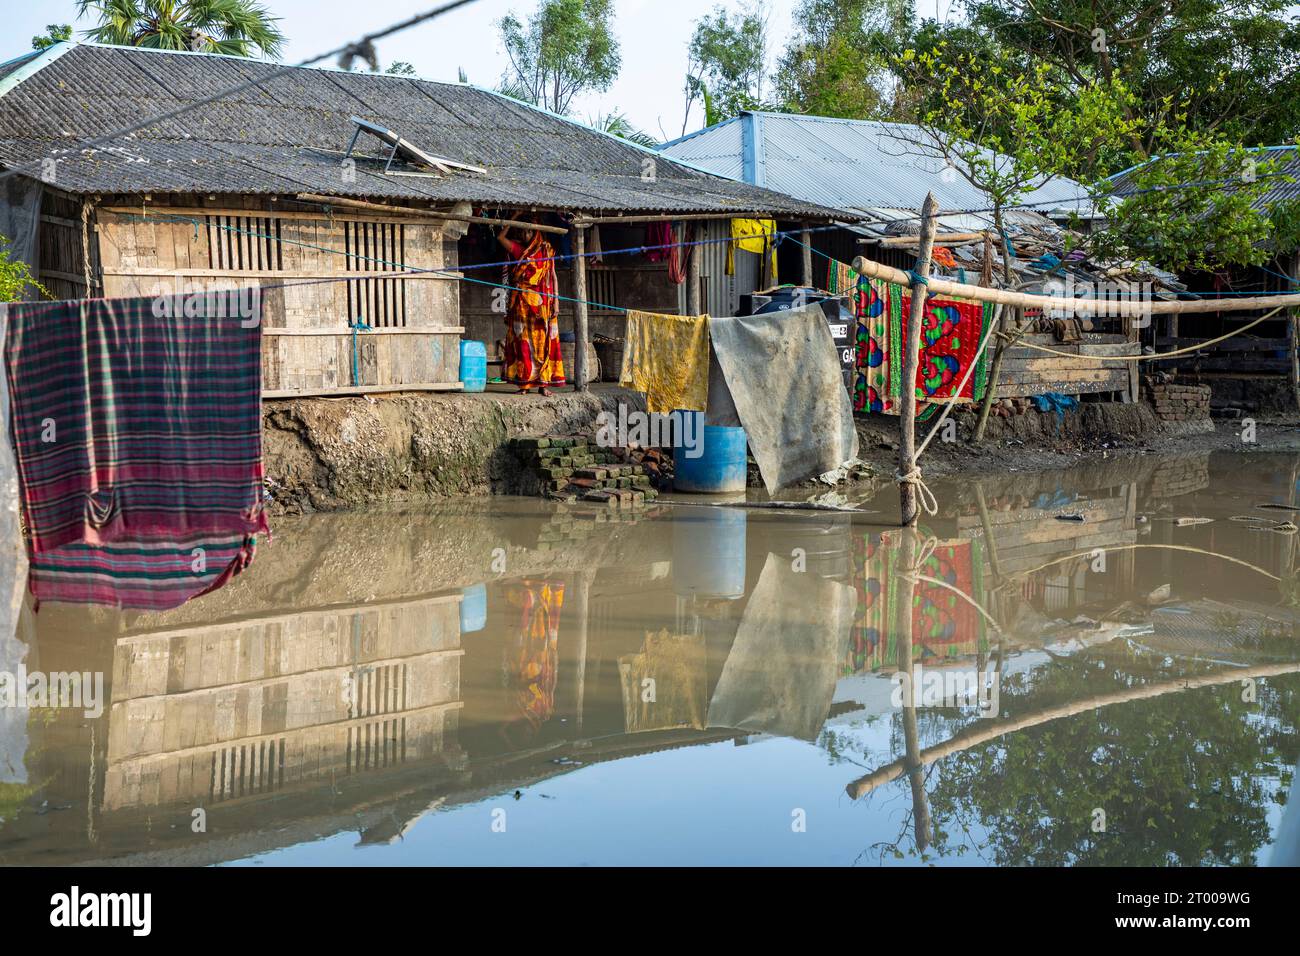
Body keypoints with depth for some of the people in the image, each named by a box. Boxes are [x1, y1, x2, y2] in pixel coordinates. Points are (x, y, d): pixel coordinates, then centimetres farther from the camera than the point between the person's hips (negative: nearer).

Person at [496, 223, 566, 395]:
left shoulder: (546, 251, 9)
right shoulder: (519, 249, 13)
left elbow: (553, 276, 7)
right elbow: (500, 237, 4)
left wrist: (556, 301, -1)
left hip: (541, 303, -1)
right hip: (521, 302, 1)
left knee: (543, 342, -3)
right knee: (522, 342, -3)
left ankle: (543, 383, -4)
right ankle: (524, 383, -3)